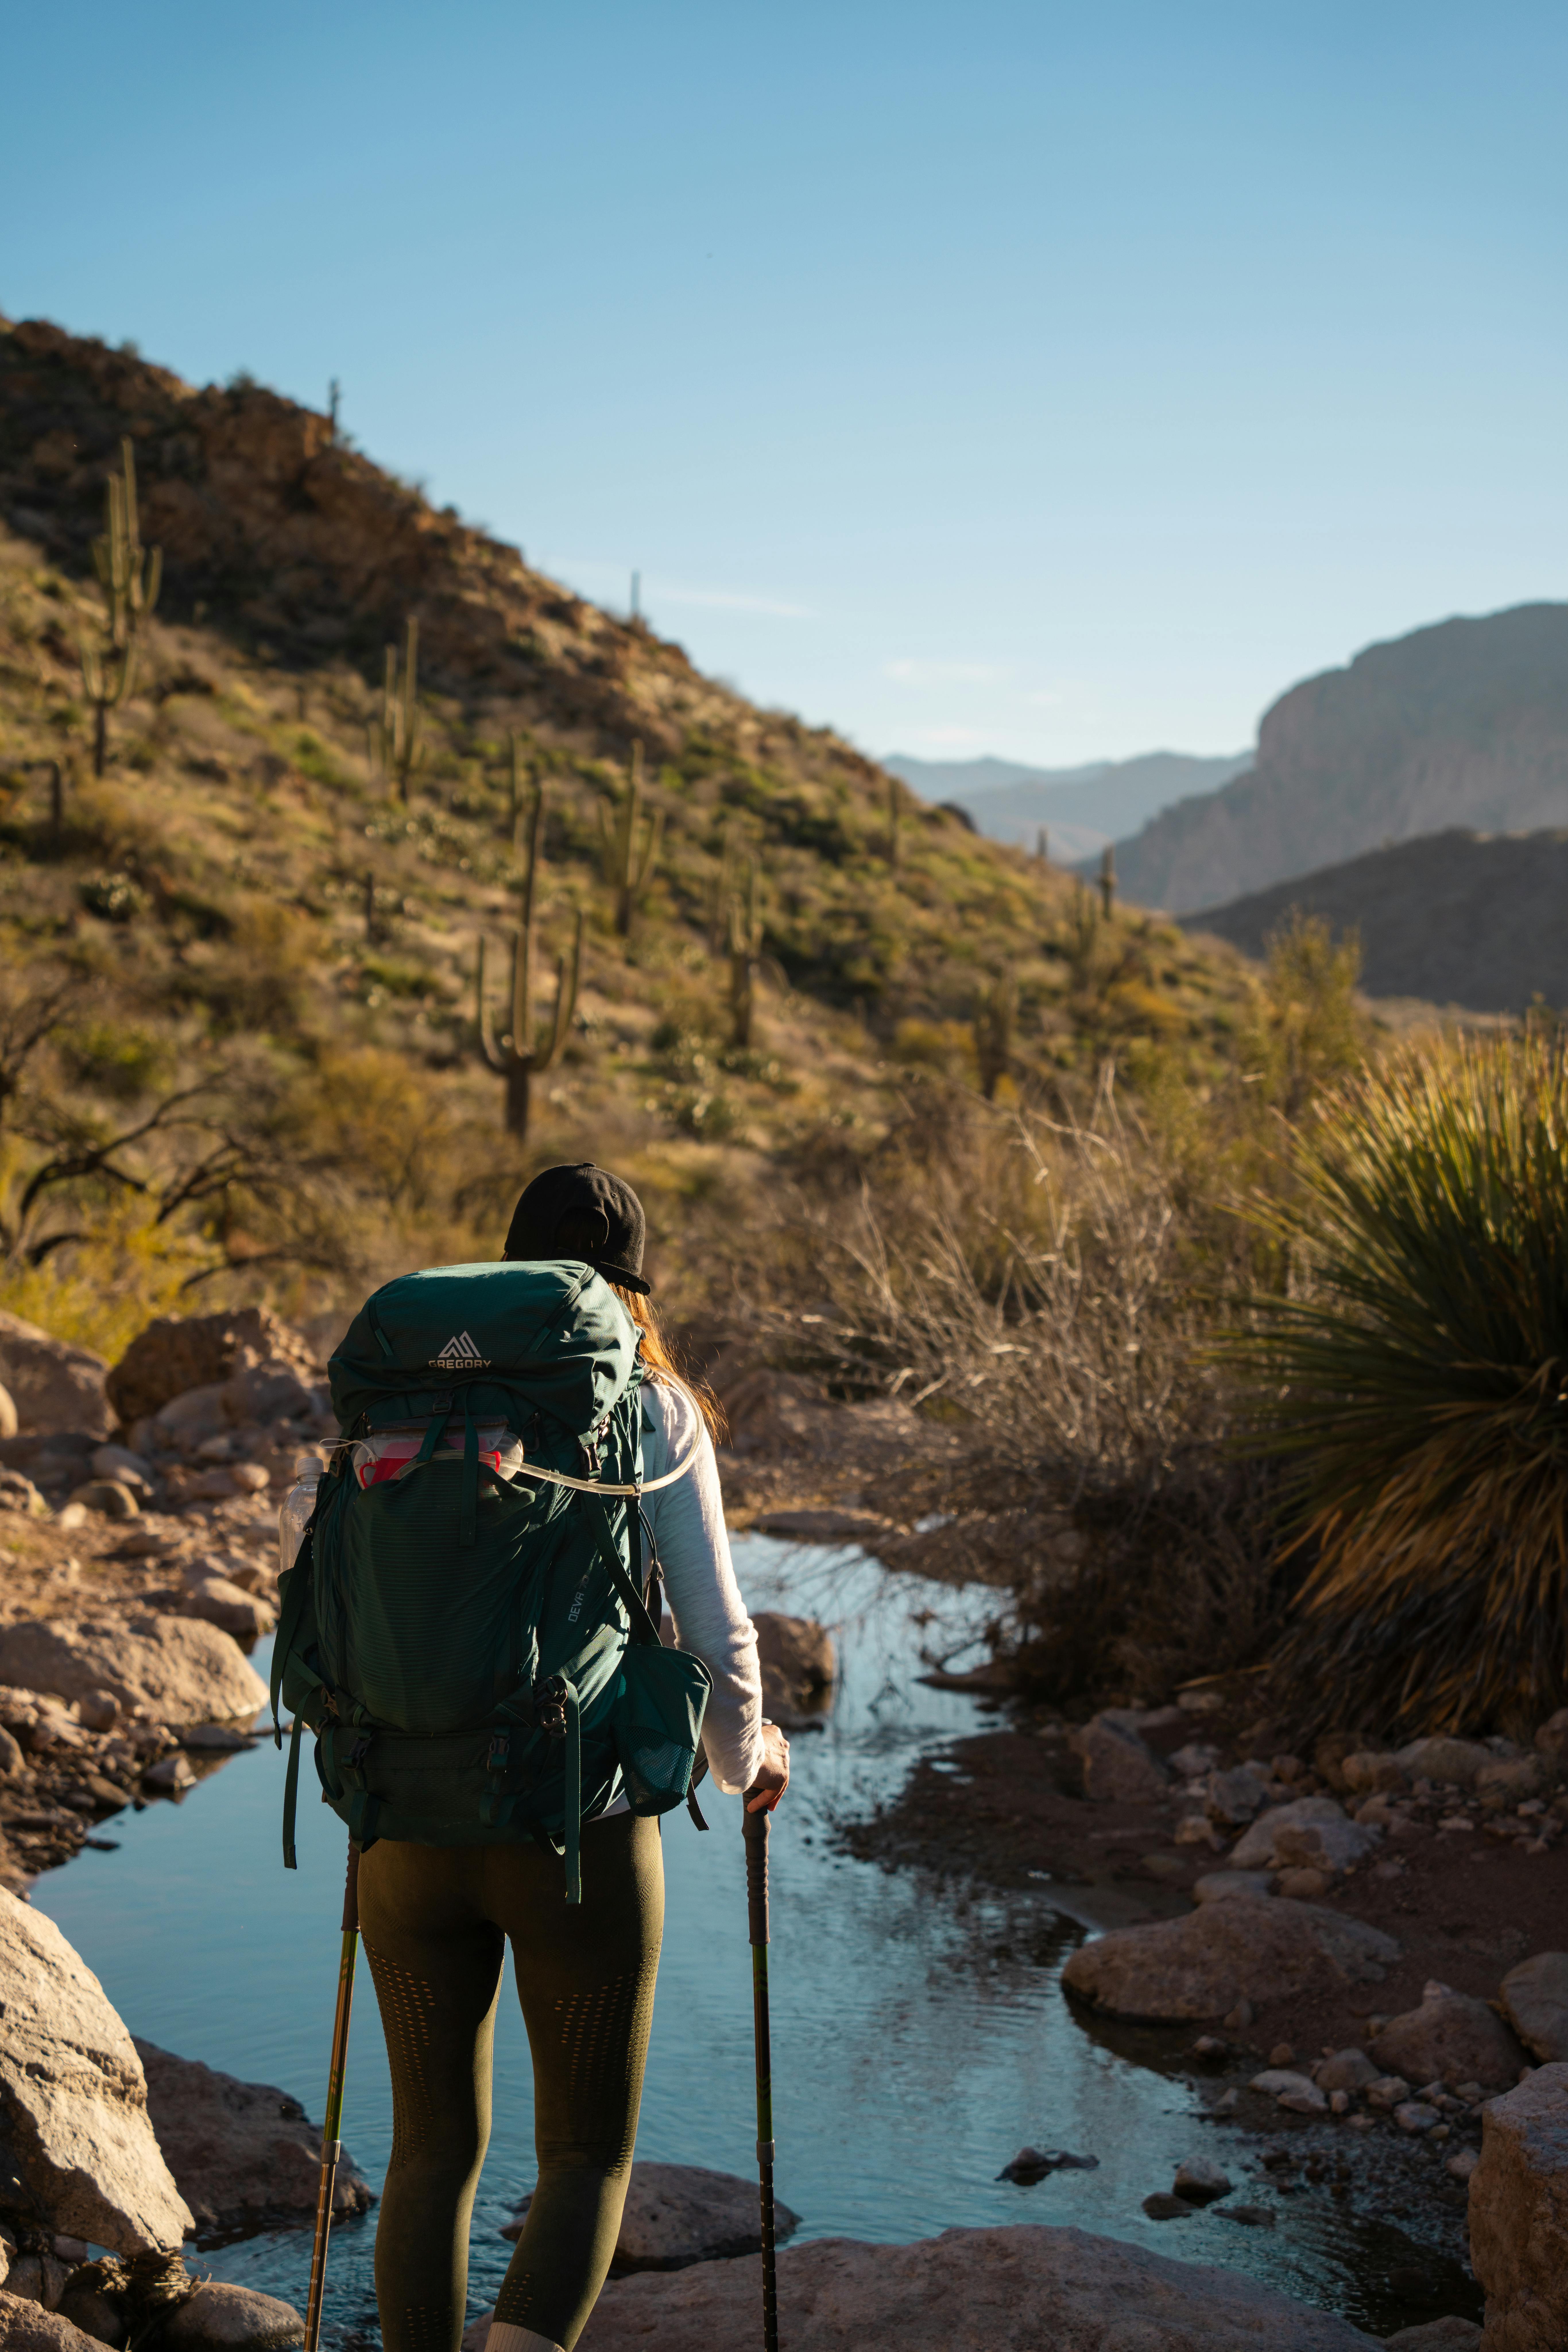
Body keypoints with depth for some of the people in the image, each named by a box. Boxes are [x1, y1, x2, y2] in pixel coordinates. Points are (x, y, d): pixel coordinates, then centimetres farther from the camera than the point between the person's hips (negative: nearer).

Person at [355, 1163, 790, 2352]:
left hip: (413, 1829, 3)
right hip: (581, 1837, -3)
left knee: (434, 2149, 21)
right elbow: (716, 1639, -5)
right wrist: (747, 1755, 16)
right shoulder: (655, 1417, -6)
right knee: (589, 2156, 14)